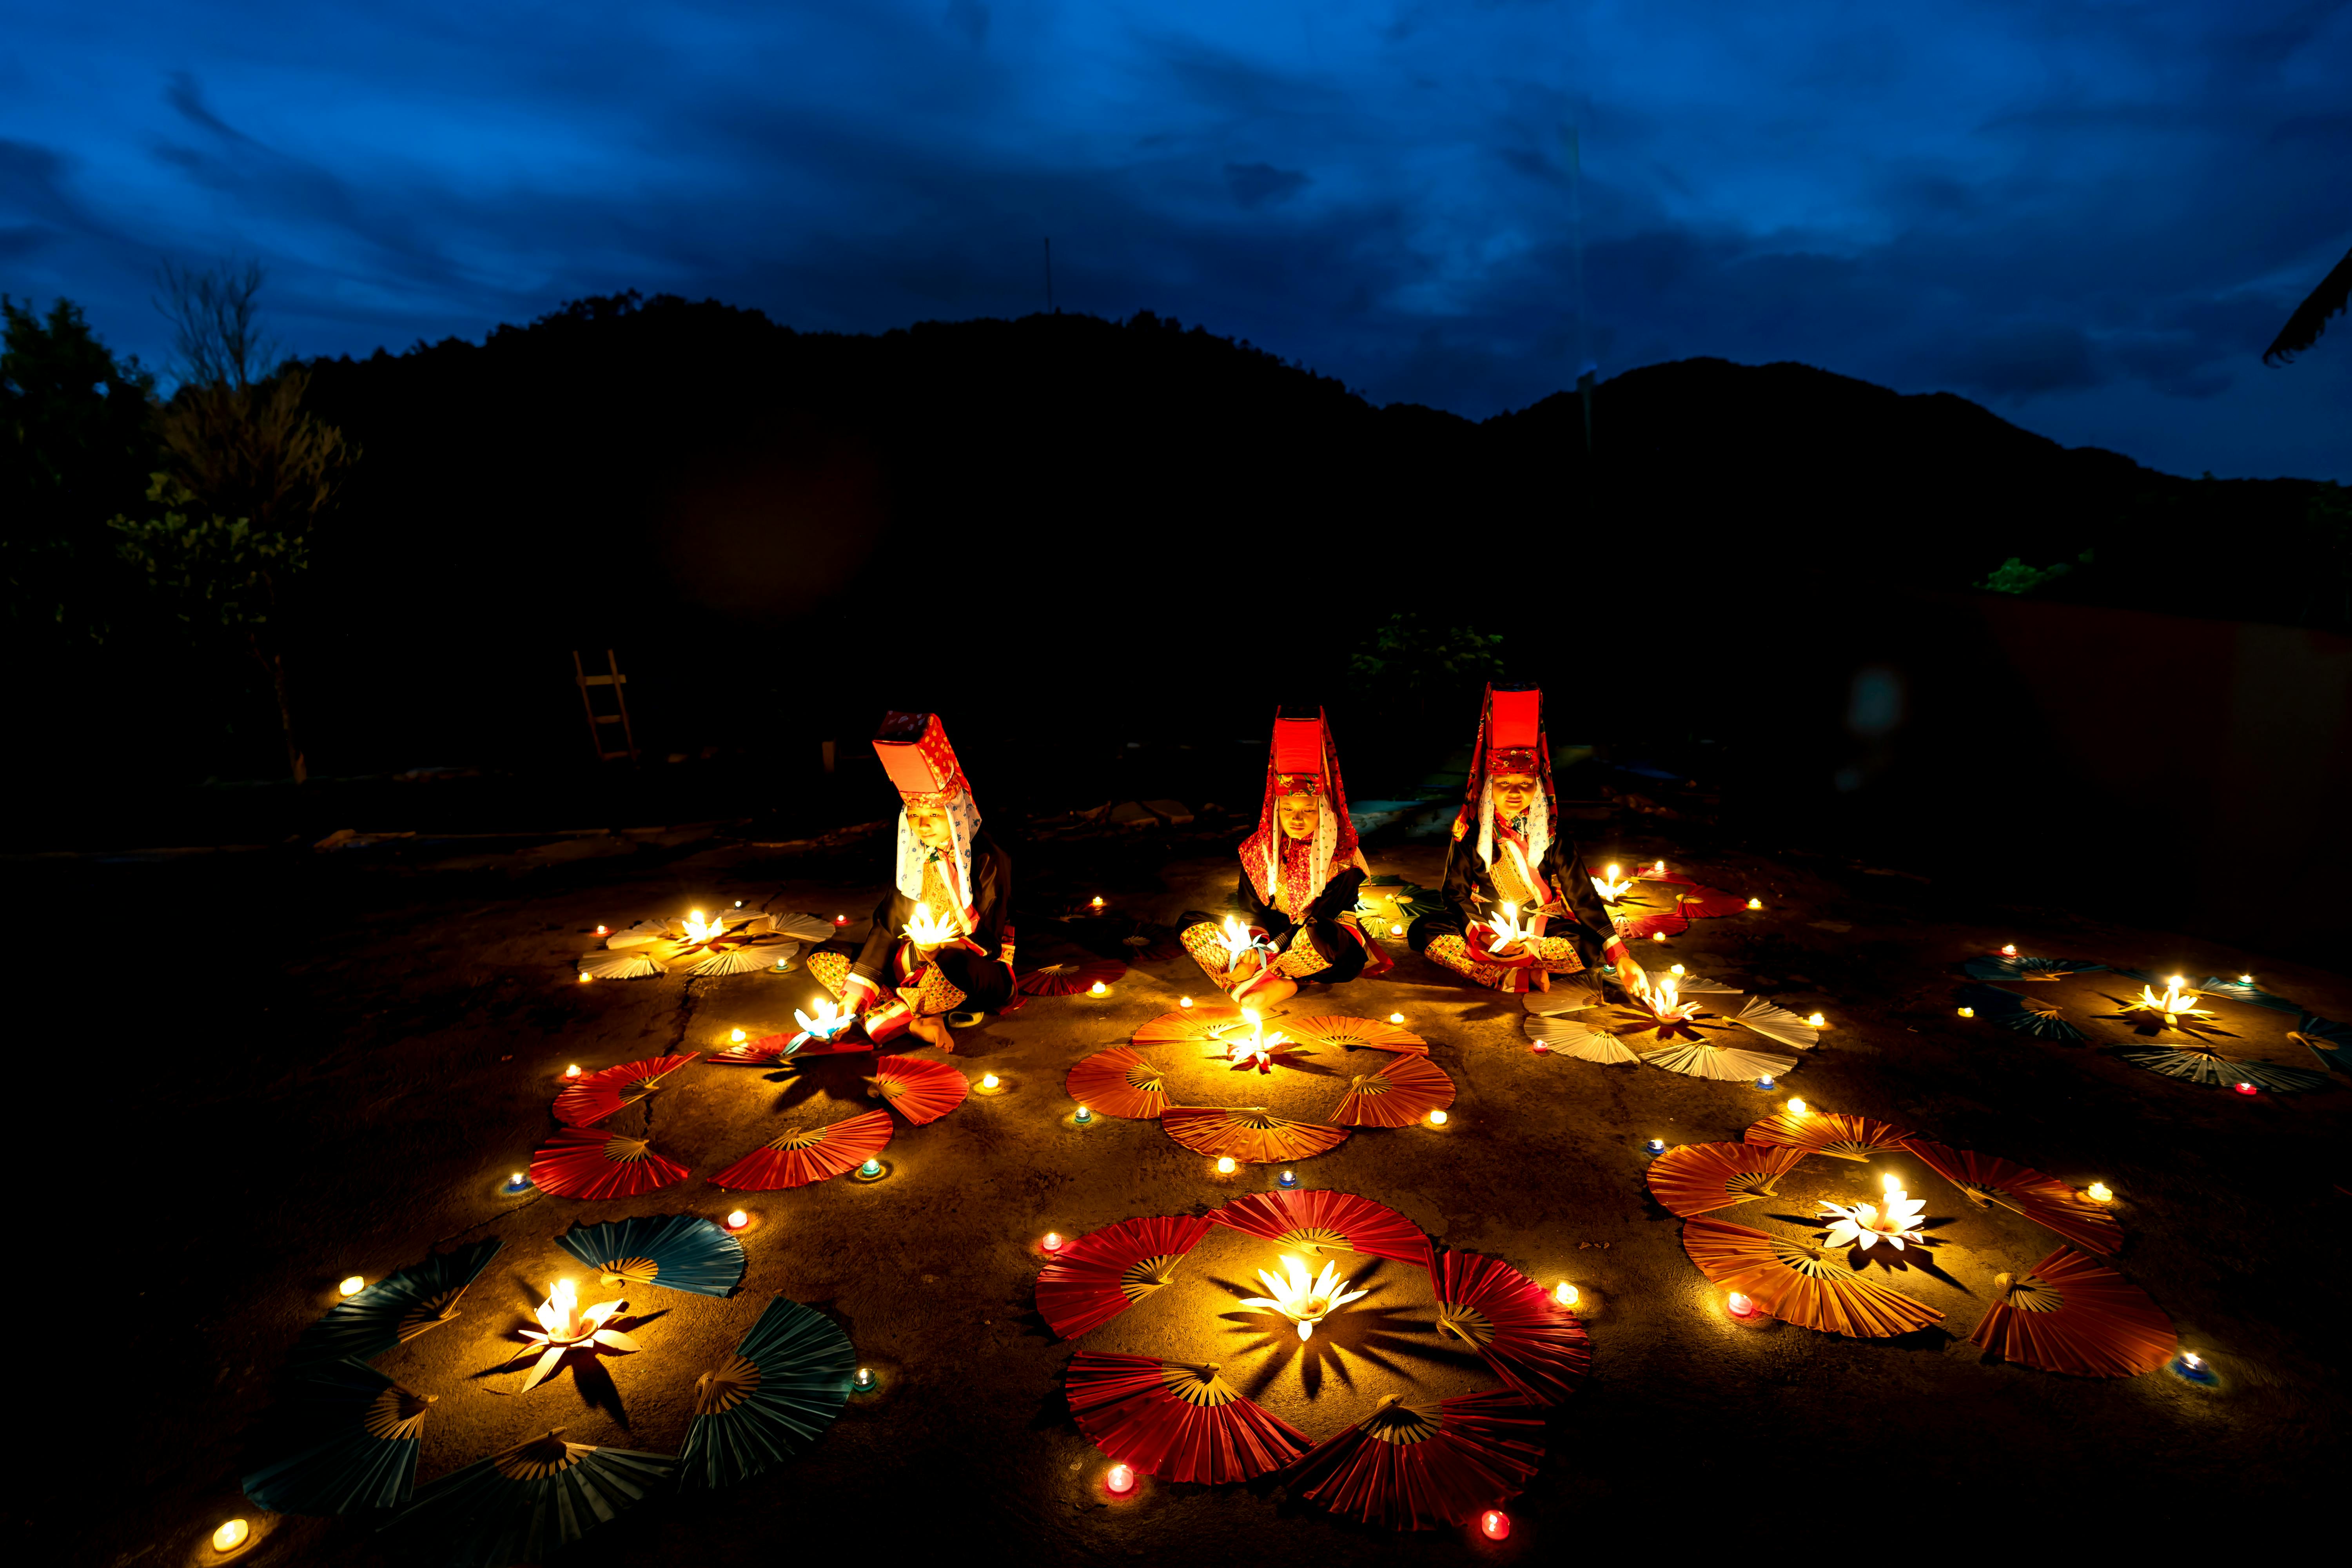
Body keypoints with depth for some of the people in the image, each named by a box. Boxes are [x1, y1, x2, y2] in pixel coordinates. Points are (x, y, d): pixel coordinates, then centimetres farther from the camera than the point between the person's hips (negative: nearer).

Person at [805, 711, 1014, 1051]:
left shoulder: (989, 860, -15)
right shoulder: (915, 856, 4)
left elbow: (988, 942, -15)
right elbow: (888, 923, 1)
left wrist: (938, 948, -29)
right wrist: (857, 992, -7)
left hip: (982, 975, -7)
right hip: (914, 963, 8)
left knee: (952, 965, -44)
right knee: (821, 959, -5)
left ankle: (890, 1015, -14)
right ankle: (918, 1024, -21)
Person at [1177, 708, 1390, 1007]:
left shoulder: (1341, 858, -14)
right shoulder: (1258, 848, 1)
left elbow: (1319, 918, -19)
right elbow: (1250, 906, 2)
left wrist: (1266, 954, -26)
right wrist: (1252, 948, -20)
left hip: (1323, 939, -5)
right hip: (1270, 933, 5)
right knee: (1190, 923, -10)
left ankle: (1256, 977, -19)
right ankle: (1278, 985, -25)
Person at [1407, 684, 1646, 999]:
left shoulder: (1551, 834, -6)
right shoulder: (1470, 833, -6)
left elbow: (1582, 895, -11)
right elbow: (1456, 893, -3)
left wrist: (1620, 956, -21)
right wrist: (1479, 933, -23)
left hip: (1540, 926, 0)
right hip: (1486, 924, 0)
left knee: (1594, 948, -30)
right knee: (1423, 932, -28)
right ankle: (1522, 979, -31)